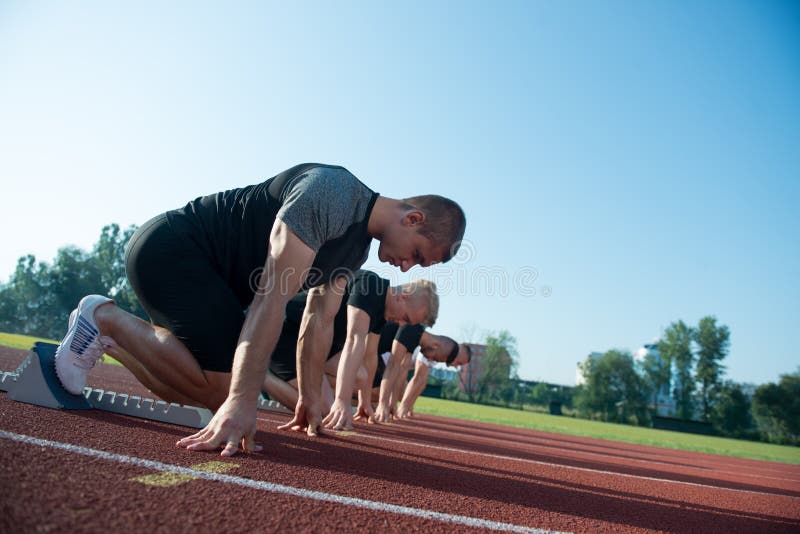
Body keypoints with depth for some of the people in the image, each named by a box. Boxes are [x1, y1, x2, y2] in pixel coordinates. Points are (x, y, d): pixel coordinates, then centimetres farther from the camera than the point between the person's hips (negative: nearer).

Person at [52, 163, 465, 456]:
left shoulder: (357, 247, 7)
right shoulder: (332, 194, -25)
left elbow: (318, 321, 10)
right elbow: (272, 295, -32)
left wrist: (309, 396, 8)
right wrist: (242, 403, -35)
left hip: (198, 267, 10)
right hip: (169, 247, -10)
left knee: (212, 391, 8)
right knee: (225, 390, -17)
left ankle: (100, 334, 22)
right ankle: (104, 319, -1)